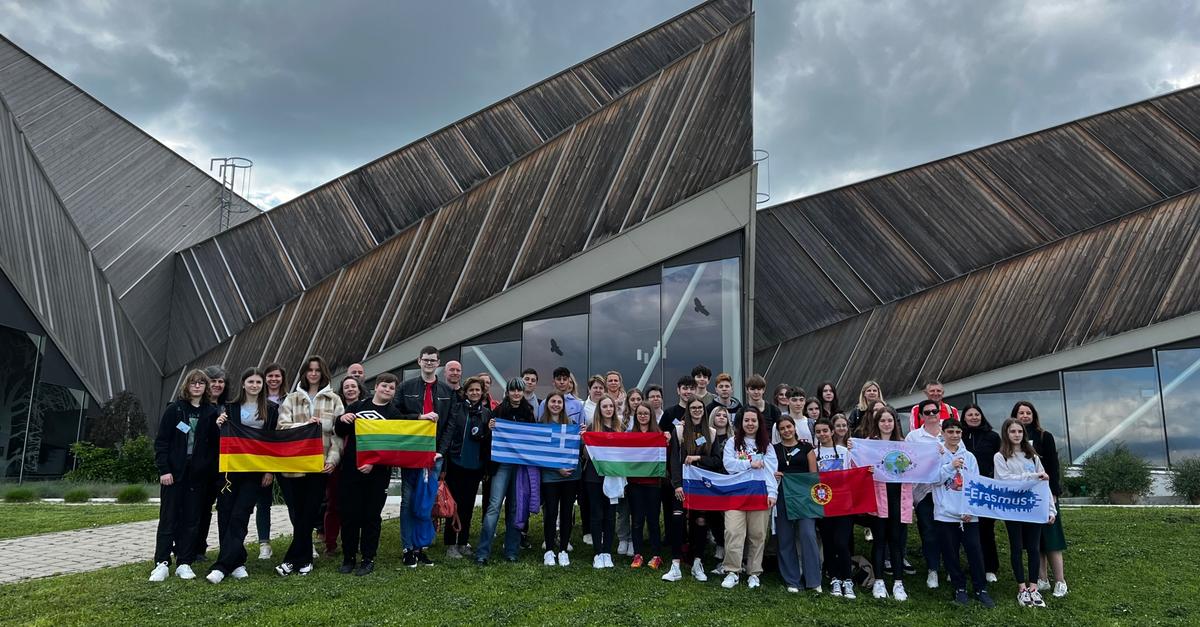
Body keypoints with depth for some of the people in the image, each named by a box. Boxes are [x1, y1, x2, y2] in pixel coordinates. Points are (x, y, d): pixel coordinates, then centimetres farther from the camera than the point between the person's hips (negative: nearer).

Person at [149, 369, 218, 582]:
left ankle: (184, 563, 11)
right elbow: (161, 441, -3)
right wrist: (164, 469, -9)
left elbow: (214, 443, 9)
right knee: (168, 518, 2)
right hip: (174, 472, -2)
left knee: (191, 520, 4)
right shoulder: (174, 409, 0)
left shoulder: (211, 412, 6)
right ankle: (162, 563, 9)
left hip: (197, 473, 2)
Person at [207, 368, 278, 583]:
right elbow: (223, 438, 12)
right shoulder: (231, 407, 8)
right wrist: (219, 426, -10)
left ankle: (222, 566, -5)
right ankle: (237, 563, 10)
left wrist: (270, 470, -2)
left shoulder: (271, 409, 5)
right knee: (225, 514, -1)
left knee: (239, 516, -7)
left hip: (256, 470, -2)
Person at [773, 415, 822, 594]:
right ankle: (792, 581, 12)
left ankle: (813, 581, -5)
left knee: (807, 534, -13)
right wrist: (772, 476, -8)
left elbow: (814, 473, 4)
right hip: (782, 497, 2)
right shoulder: (774, 449, 10)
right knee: (786, 539, 3)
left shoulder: (806, 447, 7)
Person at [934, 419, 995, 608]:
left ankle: (980, 590, 11)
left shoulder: (969, 457, 7)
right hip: (945, 514, -1)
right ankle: (960, 588, 19)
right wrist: (951, 466, -21)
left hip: (969, 515, 1)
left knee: (975, 551, -1)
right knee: (950, 554, 6)